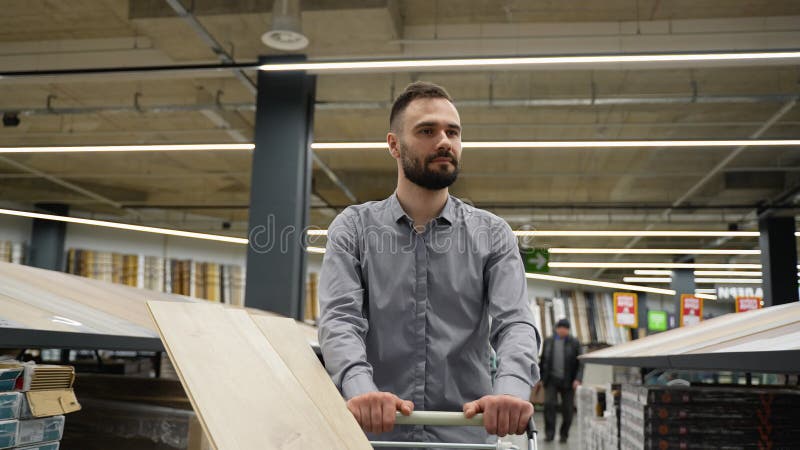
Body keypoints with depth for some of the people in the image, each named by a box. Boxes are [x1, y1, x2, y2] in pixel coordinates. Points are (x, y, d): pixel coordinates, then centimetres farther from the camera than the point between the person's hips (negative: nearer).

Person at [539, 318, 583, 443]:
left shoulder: (574, 343, -2)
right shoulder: (548, 342, 5)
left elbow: (580, 363, -4)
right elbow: (543, 360, 13)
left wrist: (577, 379, -16)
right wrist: (541, 378, 12)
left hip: (568, 382, -1)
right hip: (552, 380, 1)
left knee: (567, 409, 2)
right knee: (549, 404, -15)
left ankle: (564, 434, 18)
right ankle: (549, 433, -10)